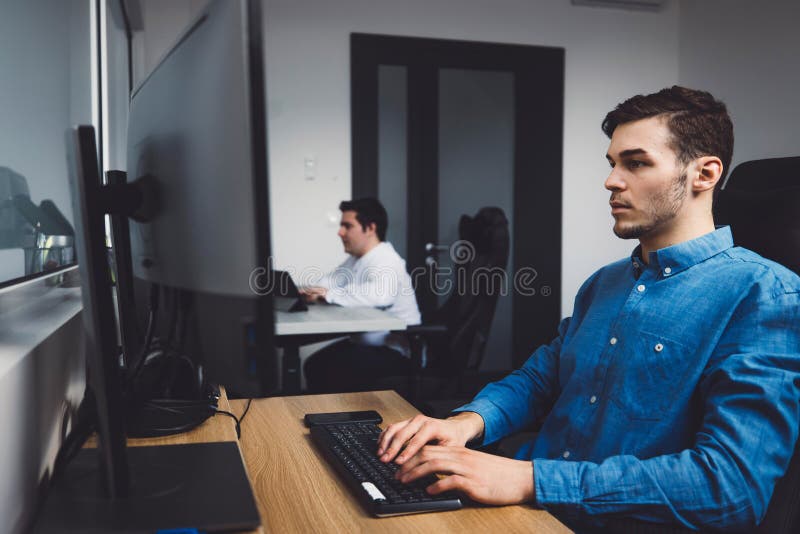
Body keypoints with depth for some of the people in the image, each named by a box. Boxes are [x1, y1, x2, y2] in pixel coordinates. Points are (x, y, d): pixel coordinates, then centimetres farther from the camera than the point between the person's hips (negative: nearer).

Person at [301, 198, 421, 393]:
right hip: (365, 343, 9)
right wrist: (310, 292, -11)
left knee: (333, 372, -21)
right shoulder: (356, 259, 10)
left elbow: (381, 295, -41)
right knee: (314, 365, 7)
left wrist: (330, 295, -35)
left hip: (395, 351, -9)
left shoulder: (385, 261, -21)